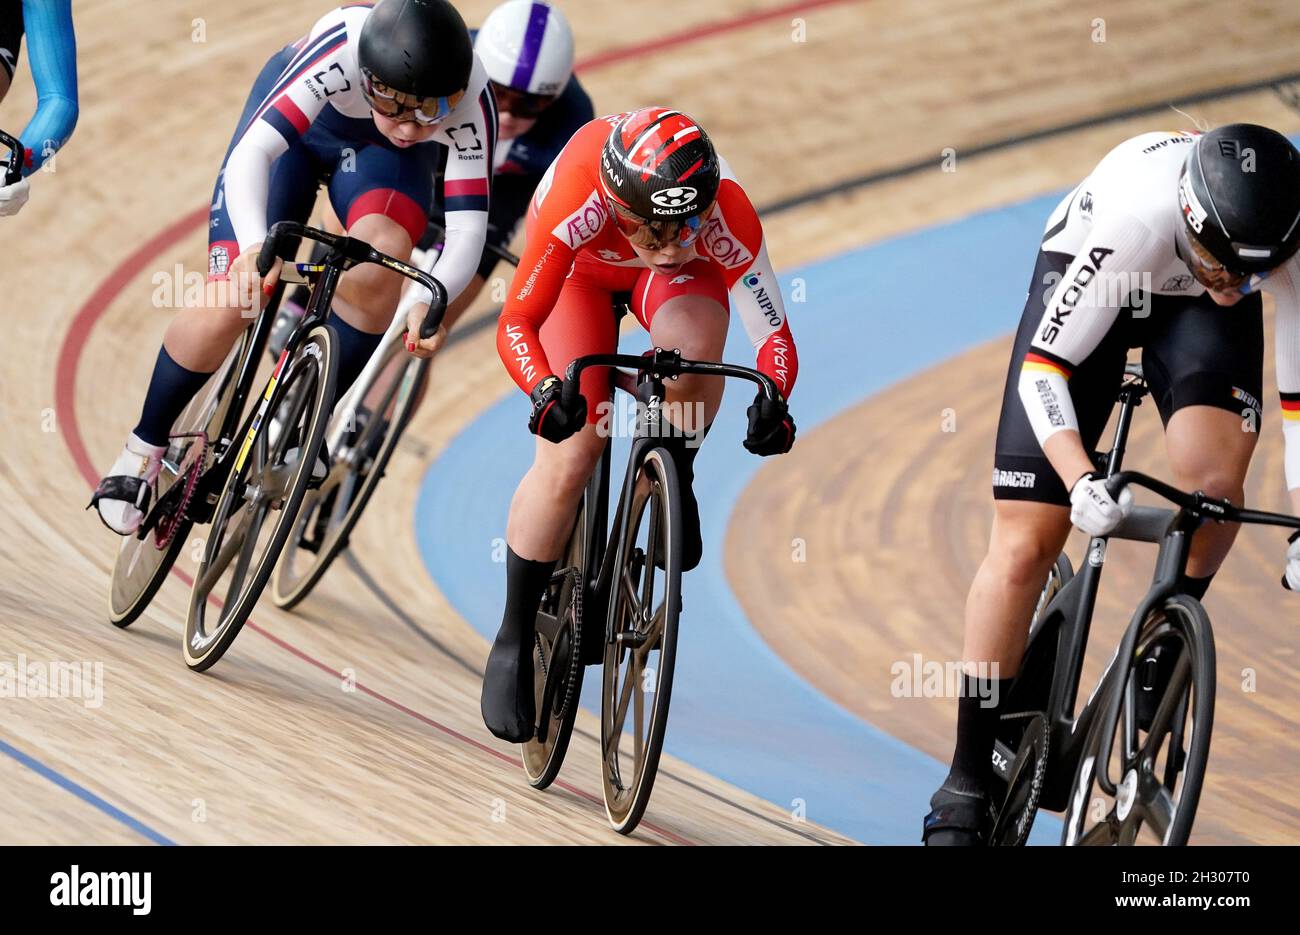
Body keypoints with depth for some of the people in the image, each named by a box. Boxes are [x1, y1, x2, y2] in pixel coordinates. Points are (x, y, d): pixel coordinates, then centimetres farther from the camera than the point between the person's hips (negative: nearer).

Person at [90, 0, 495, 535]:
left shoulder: (471, 101, -35)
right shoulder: (339, 48, -41)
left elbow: (467, 230, -34)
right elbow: (251, 153, -45)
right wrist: (255, 246, -62)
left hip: (381, 154, 1)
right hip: (297, 123, -1)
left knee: (381, 255, -31)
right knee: (230, 302, -15)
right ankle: (144, 446, 10)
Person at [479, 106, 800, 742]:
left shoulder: (728, 218, -39)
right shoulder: (576, 205, -43)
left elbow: (774, 334, -34)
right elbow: (516, 323, -41)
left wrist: (773, 401, -55)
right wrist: (544, 392, -60)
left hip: (680, 279, 1)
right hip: (582, 265, -1)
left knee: (693, 348, -36)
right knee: (570, 457, -14)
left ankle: (675, 480, -5)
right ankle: (514, 640, 2)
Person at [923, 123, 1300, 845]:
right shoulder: (1134, 215, -41)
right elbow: (1042, 369, -32)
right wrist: (1083, 481, -47)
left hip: (1195, 312, 2)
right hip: (1092, 280, -2)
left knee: (1213, 480, -28)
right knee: (1025, 543, -9)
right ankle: (966, 785, 0)